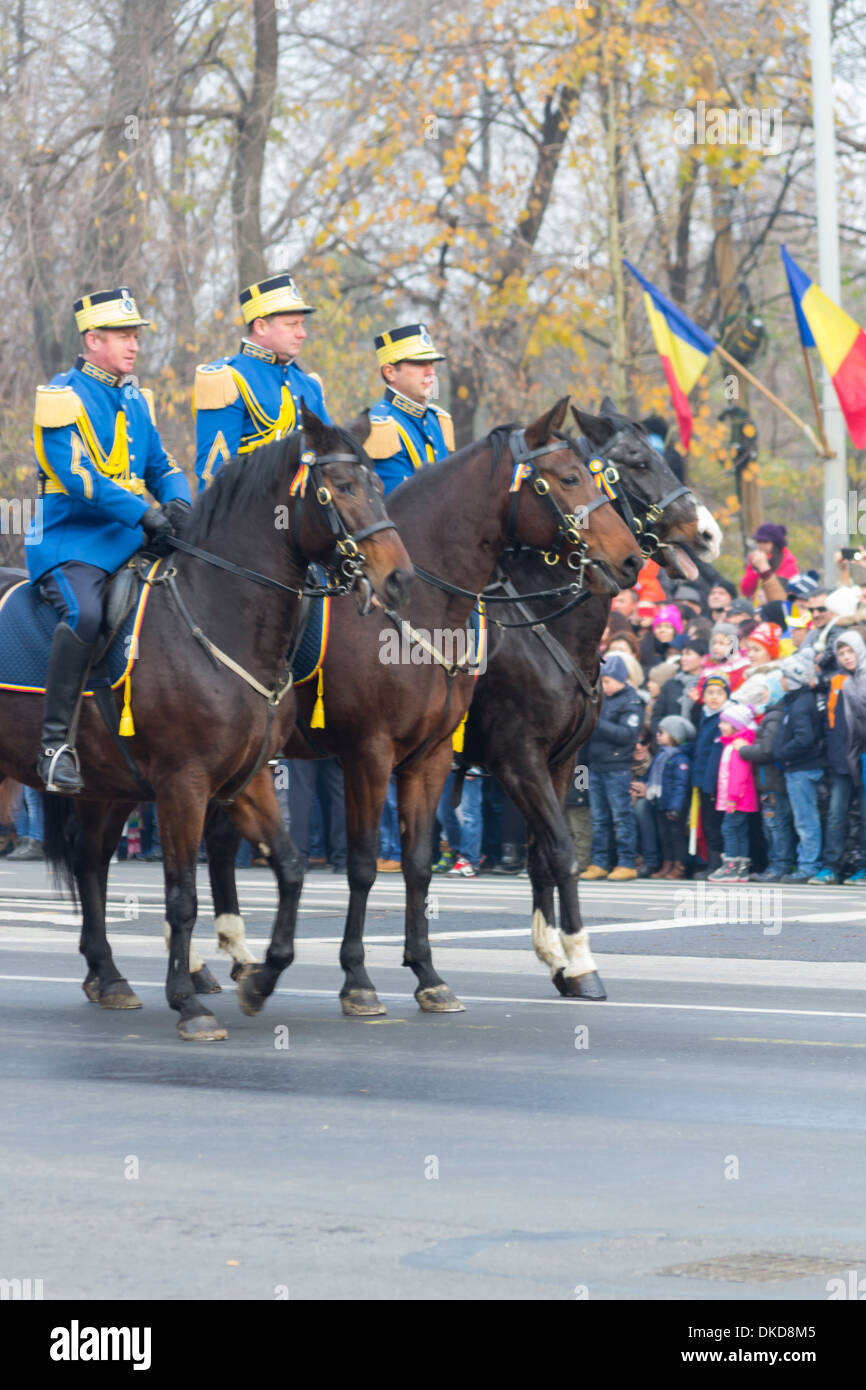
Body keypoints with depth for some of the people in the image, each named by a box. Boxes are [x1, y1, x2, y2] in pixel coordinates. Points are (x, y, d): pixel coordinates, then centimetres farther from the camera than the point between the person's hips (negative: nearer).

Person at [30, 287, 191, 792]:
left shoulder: (136, 399, 17)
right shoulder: (62, 396, -7)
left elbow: (161, 463, 18)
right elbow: (78, 477, -18)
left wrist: (177, 501, -6)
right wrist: (144, 514, -23)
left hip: (130, 541, 8)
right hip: (70, 539, -8)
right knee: (84, 613, -33)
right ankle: (56, 744, -27)